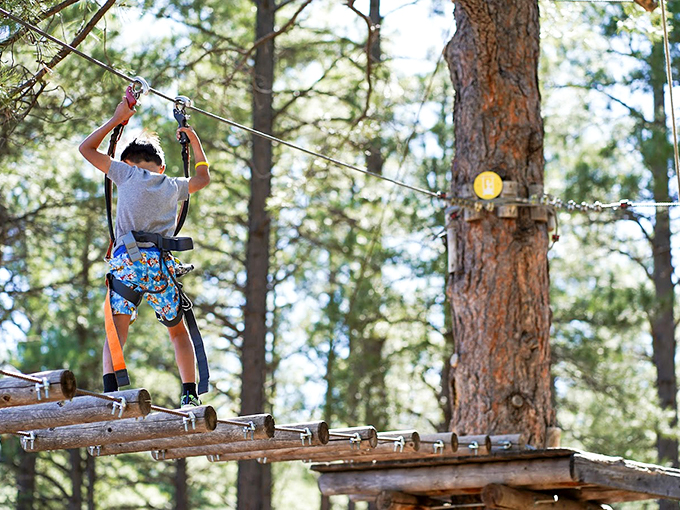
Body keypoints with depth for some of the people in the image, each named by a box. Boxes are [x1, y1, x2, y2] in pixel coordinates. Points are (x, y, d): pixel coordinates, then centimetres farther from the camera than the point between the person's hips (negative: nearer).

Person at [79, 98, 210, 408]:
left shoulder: (127, 174, 11)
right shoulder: (173, 186, 19)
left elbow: (87, 149, 21)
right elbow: (203, 177, 41)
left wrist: (117, 119, 26)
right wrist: (195, 141, 49)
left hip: (127, 260, -2)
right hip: (161, 264, 2)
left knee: (116, 328, -5)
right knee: (178, 330, 19)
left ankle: (110, 387, -28)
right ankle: (190, 394, 12)